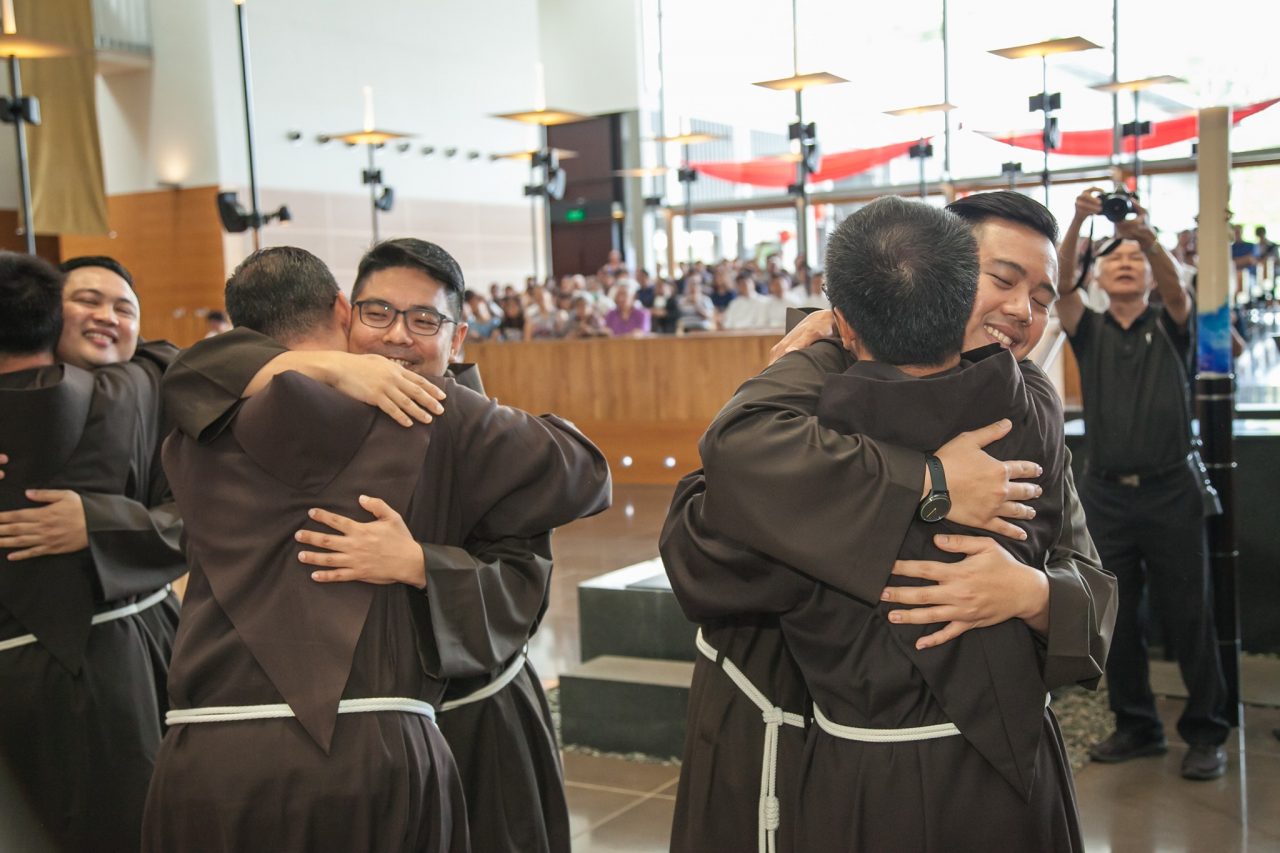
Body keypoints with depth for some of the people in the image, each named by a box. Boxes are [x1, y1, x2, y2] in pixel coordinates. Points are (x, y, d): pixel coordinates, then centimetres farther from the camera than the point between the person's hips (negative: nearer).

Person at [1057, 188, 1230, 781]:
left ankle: (1205, 734, 10)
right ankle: (1136, 726, 19)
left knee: (1189, 618, 1)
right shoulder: (1090, 331, 11)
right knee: (1117, 620, 7)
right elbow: (1060, 286, -8)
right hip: (1106, 495, 2)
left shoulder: (1169, 326, 8)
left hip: (1171, 492, -2)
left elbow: (1176, 288, -14)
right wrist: (1077, 224, -23)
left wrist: (1148, 236, -33)